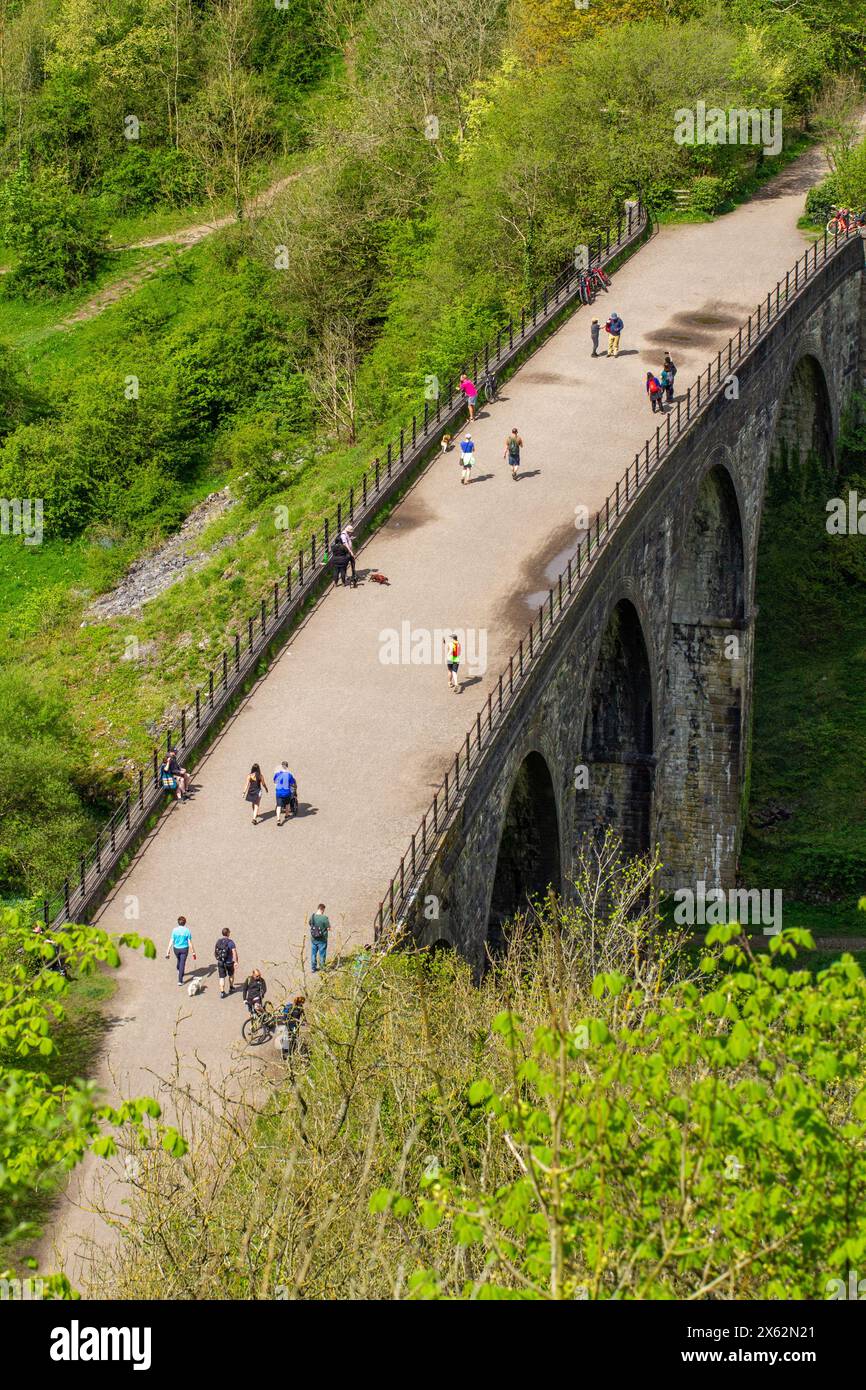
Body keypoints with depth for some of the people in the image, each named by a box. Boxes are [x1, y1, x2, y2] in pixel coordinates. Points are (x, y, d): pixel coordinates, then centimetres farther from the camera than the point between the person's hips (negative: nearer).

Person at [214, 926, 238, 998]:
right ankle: (231, 988, 40)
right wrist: (236, 962, -14)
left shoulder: (218, 941, -1)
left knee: (222, 977, 6)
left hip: (220, 962, 3)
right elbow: (234, 952, -22)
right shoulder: (230, 942, -16)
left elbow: (215, 952, 9)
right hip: (229, 962, -3)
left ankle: (222, 992, -3)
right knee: (231, 975, 24)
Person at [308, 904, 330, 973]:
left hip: (313, 939, 4)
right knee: (322, 954, 12)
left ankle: (314, 968, 30)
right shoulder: (324, 918, -24)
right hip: (322, 940, -4)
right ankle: (322, 968, 23)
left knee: (313, 954, 19)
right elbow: (329, 928, -16)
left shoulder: (312, 916, -9)